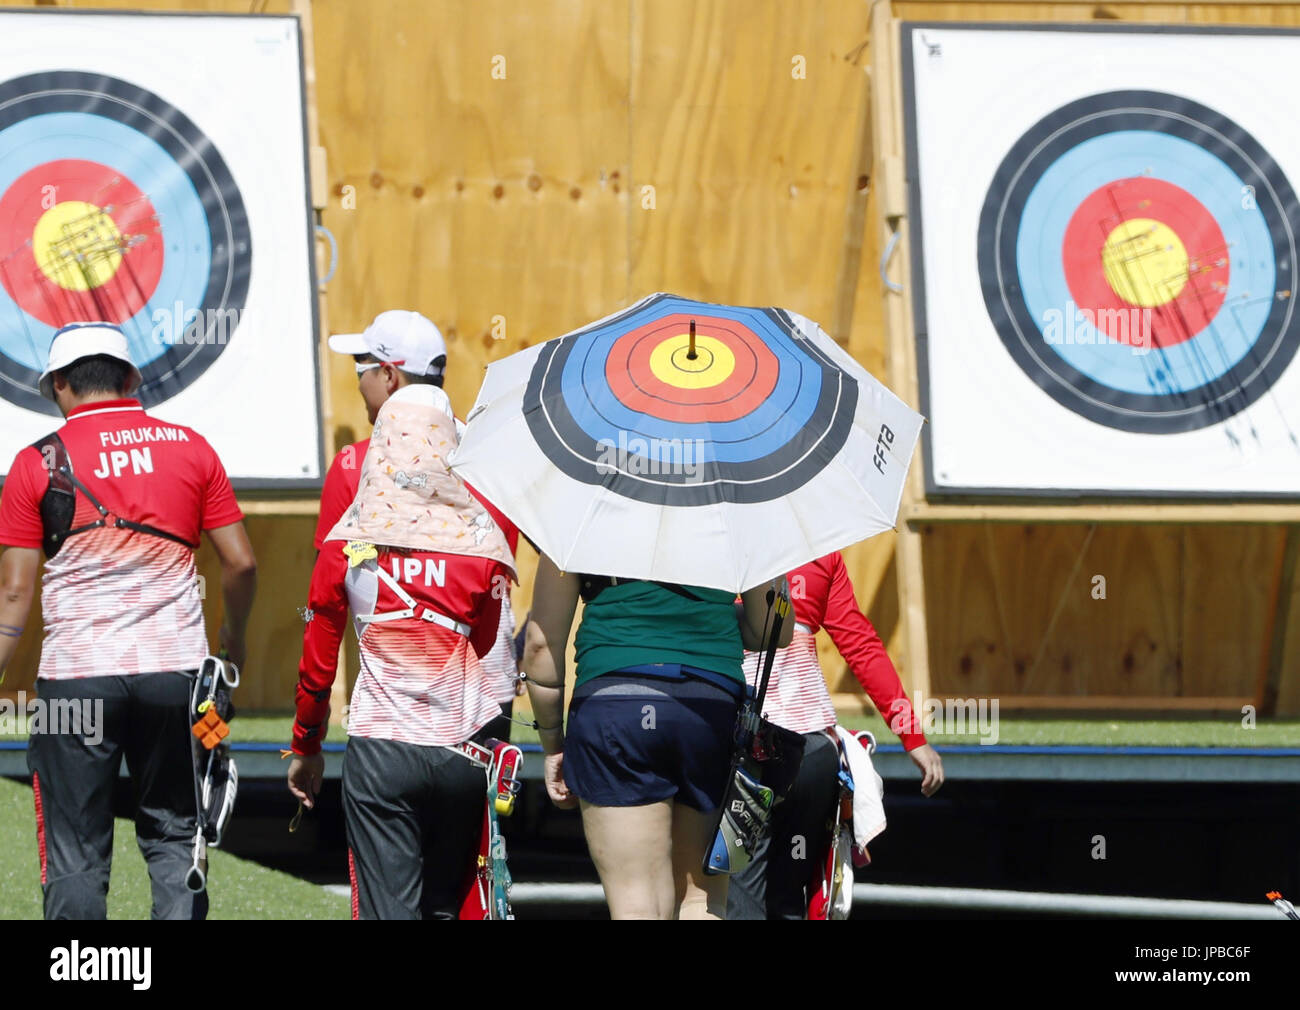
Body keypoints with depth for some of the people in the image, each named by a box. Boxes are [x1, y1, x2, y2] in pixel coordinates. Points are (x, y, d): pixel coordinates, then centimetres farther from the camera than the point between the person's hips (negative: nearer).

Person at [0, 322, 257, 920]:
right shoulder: (190, 449, 5)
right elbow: (240, 563, 7)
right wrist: (235, 637, 25)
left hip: (75, 674, -2)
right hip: (175, 666, 2)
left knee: (75, 856, 4)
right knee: (173, 836, 12)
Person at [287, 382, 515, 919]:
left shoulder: (345, 545, -3)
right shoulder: (480, 541, -4)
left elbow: (317, 661, 5)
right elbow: (485, 651, 3)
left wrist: (306, 747, 19)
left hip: (379, 750, -1)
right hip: (462, 749, 2)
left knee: (388, 910, -3)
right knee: (445, 905, 15)